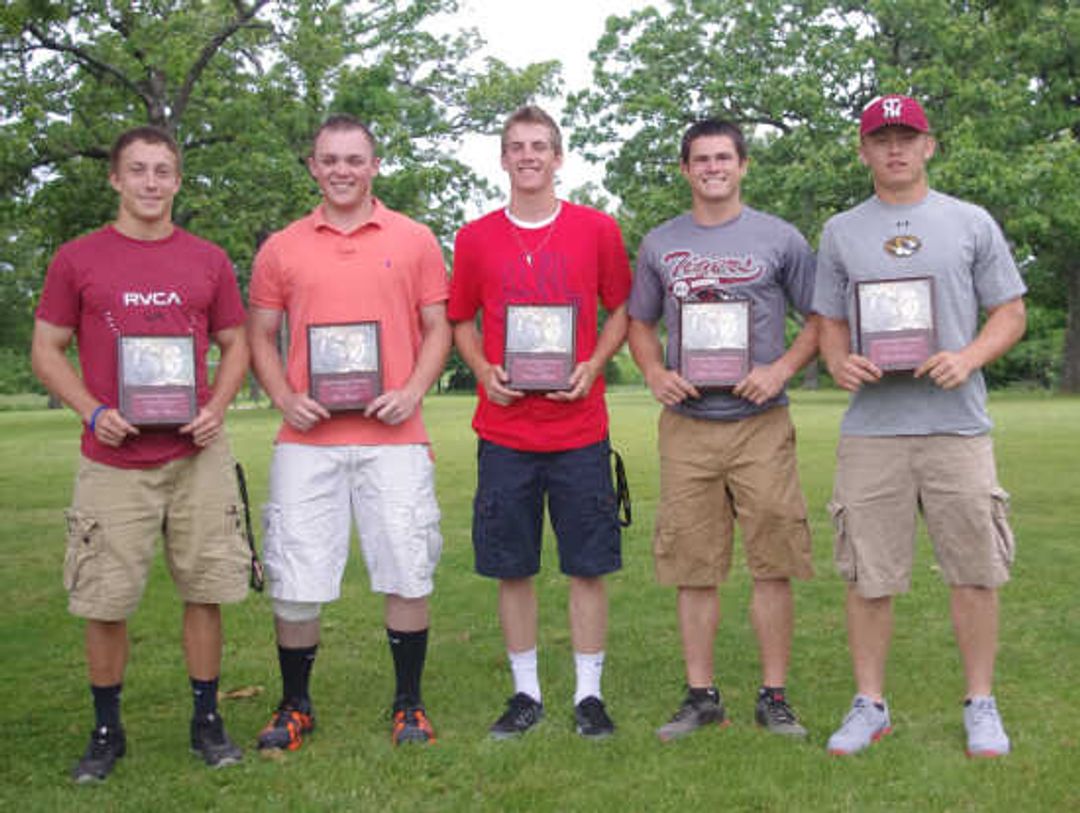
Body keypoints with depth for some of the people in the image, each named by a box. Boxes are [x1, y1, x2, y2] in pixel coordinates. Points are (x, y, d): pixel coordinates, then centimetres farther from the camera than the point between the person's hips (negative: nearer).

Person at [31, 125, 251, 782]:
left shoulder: (208, 261, 8)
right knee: (105, 602, 3)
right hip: (114, 458, -1)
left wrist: (217, 408, -5)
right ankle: (107, 732, 21)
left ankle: (207, 720, 21)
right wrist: (93, 412, -10)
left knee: (206, 592, 5)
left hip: (197, 456, 1)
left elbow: (235, 343, 13)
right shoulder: (77, 259, 3)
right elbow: (47, 350, 5)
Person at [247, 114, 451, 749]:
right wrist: (284, 398, -4)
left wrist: (413, 392, -8)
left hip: (394, 436, -1)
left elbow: (438, 328, 8)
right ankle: (295, 706, 22)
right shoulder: (281, 249, 10)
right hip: (308, 439, 1)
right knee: (295, 581, 3)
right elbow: (261, 336, 13)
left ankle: (410, 704, 20)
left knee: (408, 576, 3)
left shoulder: (414, 241, 7)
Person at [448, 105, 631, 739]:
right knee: (512, 568, 6)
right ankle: (526, 692, 21)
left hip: (580, 429, -1)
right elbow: (461, 321, 14)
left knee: (589, 565, 3)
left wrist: (594, 366, -6)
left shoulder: (597, 229, 2)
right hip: (504, 430, 1)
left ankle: (589, 693, 17)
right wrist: (484, 370, -5)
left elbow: (622, 310, 10)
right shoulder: (475, 239, 5)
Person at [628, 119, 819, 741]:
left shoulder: (779, 239, 5)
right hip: (686, 424, 2)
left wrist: (780, 370, -10)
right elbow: (640, 323, 18)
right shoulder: (659, 244, 12)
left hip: (761, 422, -2)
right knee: (693, 566, 5)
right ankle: (702, 695, 16)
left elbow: (822, 320, 6)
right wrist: (655, 373, -2)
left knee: (773, 561, -2)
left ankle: (775, 696, 10)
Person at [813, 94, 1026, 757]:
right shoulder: (841, 232, 12)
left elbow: (1010, 314, 8)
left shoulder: (971, 223, 8)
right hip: (871, 426, 1)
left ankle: (981, 705, 18)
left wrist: (969, 357, -11)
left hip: (957, 425, -1)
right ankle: (869, 706, 17)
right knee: (868, 576, 4)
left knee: (975, 571, 3)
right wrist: (840, 363, -7)